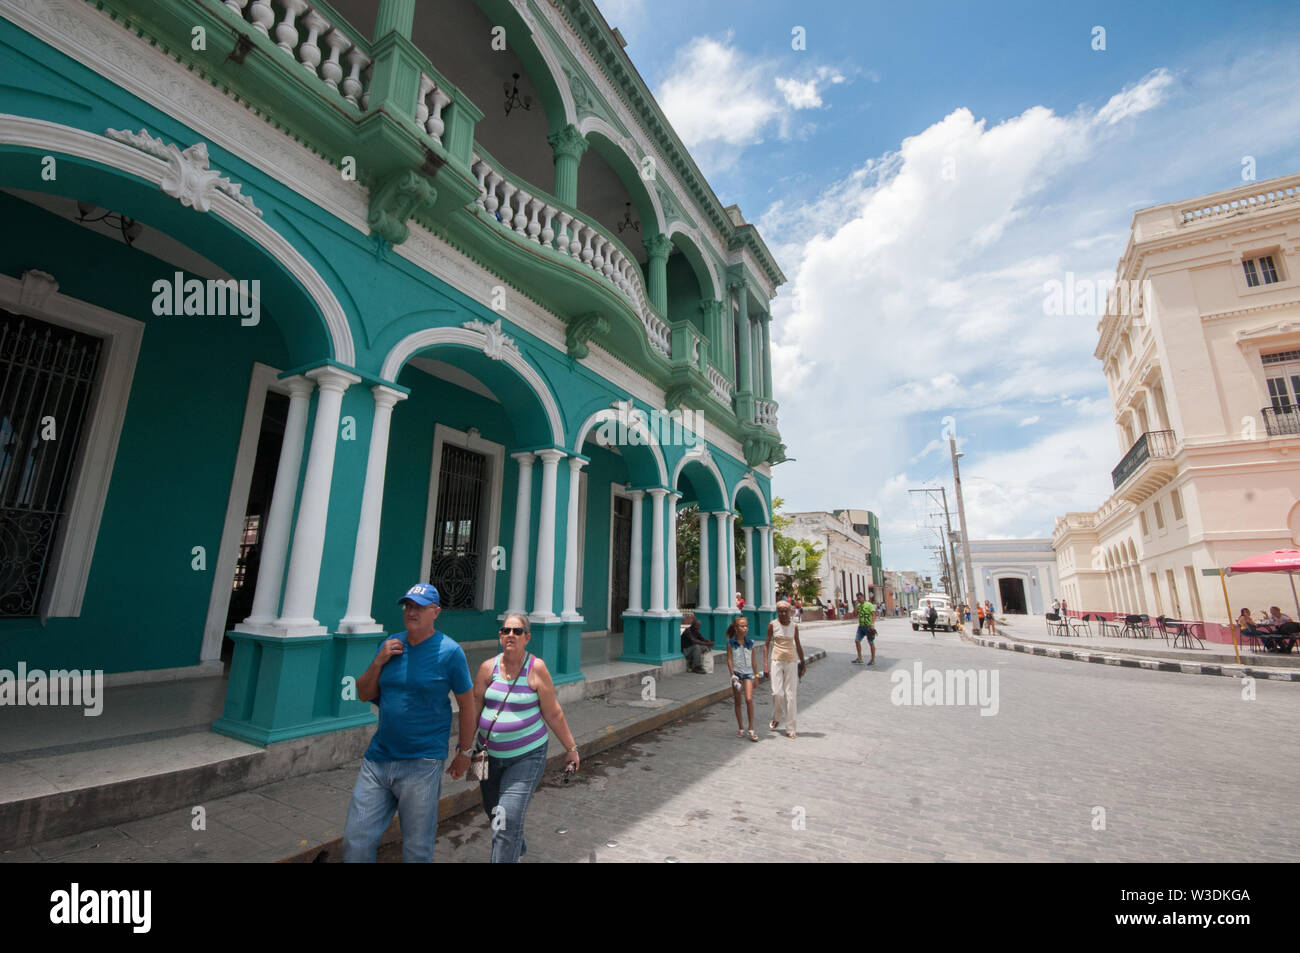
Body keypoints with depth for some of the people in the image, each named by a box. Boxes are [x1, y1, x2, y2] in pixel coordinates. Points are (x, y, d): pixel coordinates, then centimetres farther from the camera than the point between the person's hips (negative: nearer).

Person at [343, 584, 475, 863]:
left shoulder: (449, 651, -12)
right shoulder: (390, 645, 4)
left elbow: (467, 704, -5)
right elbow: (364, 694, 10)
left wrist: (464, 752, 0)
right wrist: (378, 662, -7)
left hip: (421, 765, -4)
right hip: (377, 758, 5)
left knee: (416, 850, 11)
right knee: (355, 842, 12)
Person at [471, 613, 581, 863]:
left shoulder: (536, 668, -11)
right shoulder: (488, 668, -4)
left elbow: (553, 713, -5)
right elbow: (474, 708, 2)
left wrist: (571, 748, -1)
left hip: (527, 755, -4)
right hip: (491, 755, 4)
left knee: (508, 819, -12)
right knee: (493, 812, 20)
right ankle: (517, 850, 50)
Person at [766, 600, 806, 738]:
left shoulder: (794, 626, 3)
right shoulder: (772, 624, -2)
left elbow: (798, 645, 13)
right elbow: (767, 643, 2)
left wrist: (803, 663, 16)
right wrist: (765, 662, -5)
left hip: (791, 661, 2)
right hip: (776, 660, -1)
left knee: (791, 694, 1)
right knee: (777, 692, -8)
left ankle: (790, 729, 8)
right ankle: (776, 718, 22)